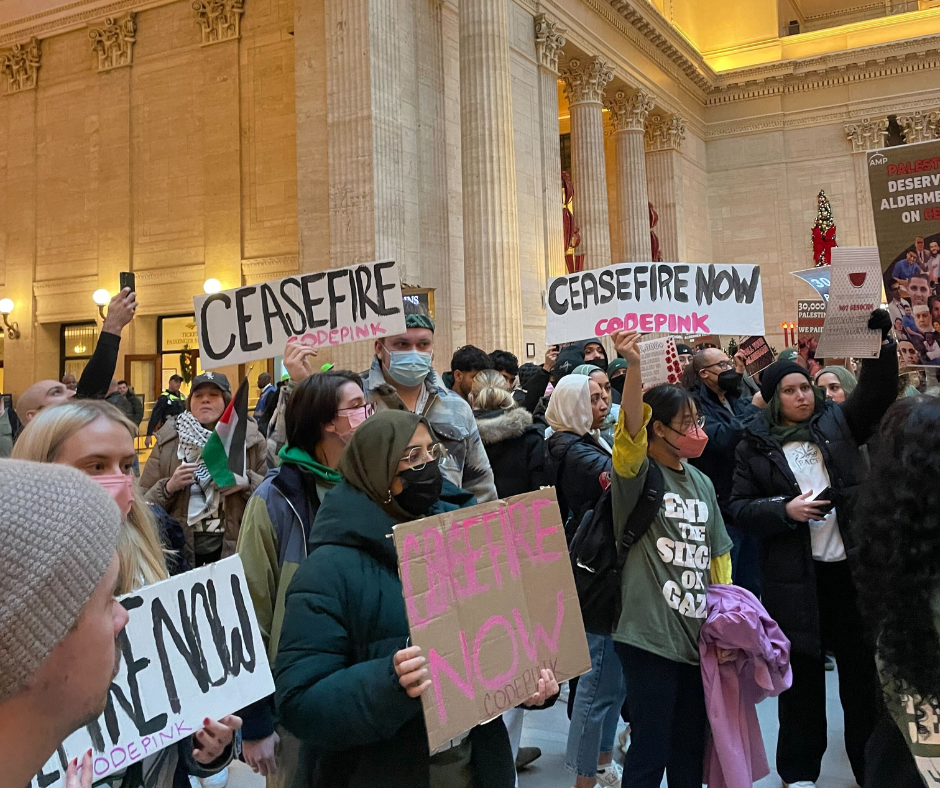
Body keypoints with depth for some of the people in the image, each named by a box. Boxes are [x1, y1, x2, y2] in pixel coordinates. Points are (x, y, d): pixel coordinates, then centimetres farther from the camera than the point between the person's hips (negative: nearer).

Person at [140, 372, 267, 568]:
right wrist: (168, 487, -14)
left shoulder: (248, 438, 2)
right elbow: (143, 502, 5)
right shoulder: (168, 440, 4)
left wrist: (247, 482, -16)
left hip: (235, 548, 0)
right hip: (181, 549, 1)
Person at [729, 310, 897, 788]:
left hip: (852, 565, 2)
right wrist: (785, 510, -16)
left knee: (864, 668, 12)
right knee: (803, 673, 9)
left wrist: (879, 341, -21)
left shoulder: (837, 422, 6)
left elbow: (878, 393, -8)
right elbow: (739, 508, -1)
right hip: (795, 576, -2)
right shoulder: (756, 444, 1)